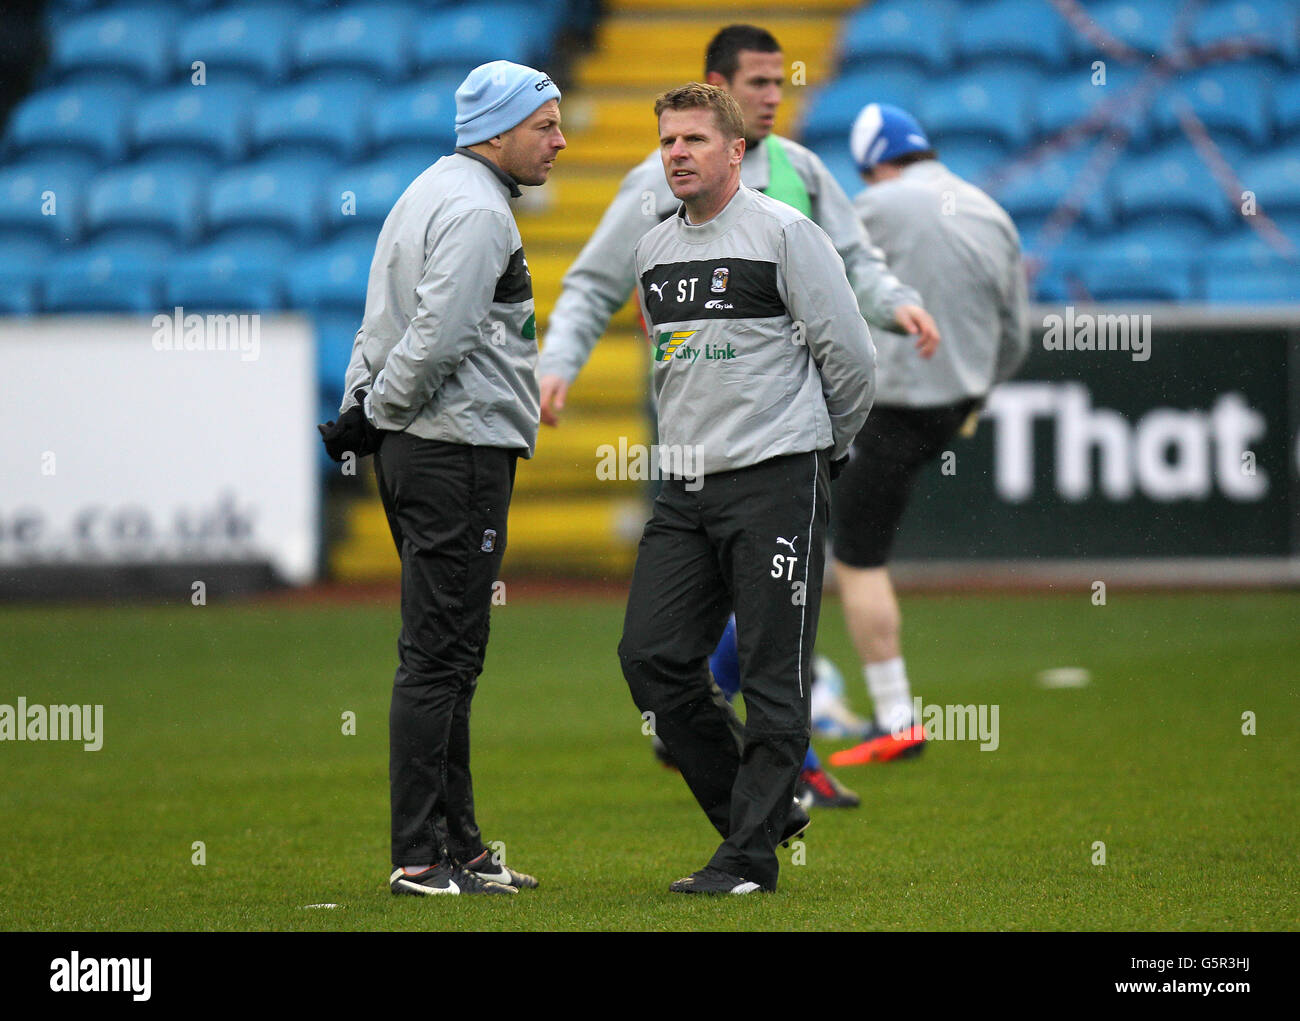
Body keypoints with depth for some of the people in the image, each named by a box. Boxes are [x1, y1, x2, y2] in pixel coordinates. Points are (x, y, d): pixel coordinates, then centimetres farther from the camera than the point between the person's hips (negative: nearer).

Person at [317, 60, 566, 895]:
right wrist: (374, 415, -11)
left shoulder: (431, 194, 19)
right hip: (460, 450, -11)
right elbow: (438, 335, -23)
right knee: (440, 654, -8)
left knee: (449, 654, 14)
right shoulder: (477, 212, -14)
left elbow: (384, 325, 18)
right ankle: (420, 858, -7)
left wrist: (363, 405, 6)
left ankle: (459, 846, 19)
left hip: (415, 450, 11)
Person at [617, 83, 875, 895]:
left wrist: (824, 450, 7)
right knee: (653, 657, 0)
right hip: (687, 489, 7)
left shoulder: (783, 233, -7)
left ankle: (751, 856, -1)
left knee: (773, 677, -4)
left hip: (777, 479, -7)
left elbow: (851, 355, -5)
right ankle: (757, 811, 14)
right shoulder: (654, 250, 15)